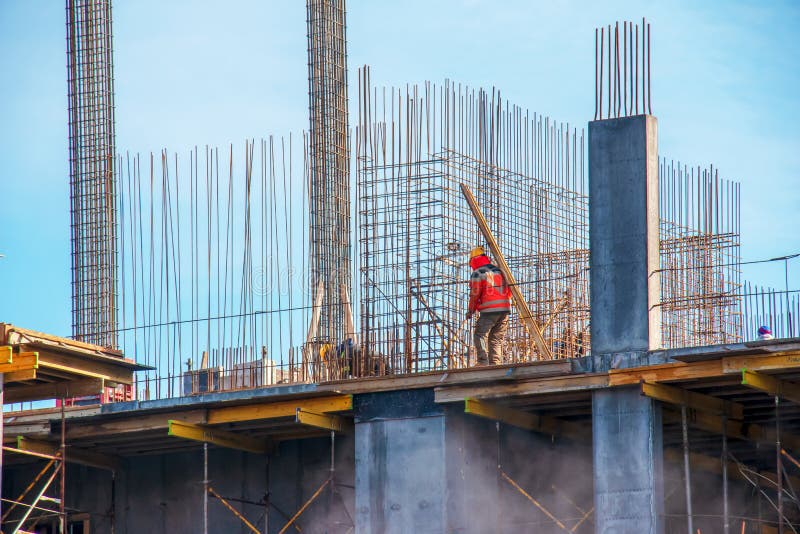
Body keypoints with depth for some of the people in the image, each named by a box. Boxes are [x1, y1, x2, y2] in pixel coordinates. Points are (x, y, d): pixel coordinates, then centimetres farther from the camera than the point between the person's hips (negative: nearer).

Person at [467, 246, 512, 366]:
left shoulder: (477, 274, -1)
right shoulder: (499, 271, 17)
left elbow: (475, 294, -1)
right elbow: (509, 292, 18)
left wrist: (471, 311, 12)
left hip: (489, 311, -6)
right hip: (505, 308, 6)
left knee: (480, 335, -4)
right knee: (496, 339, 9)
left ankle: (483, 362, -19)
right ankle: (496, 363, 0)